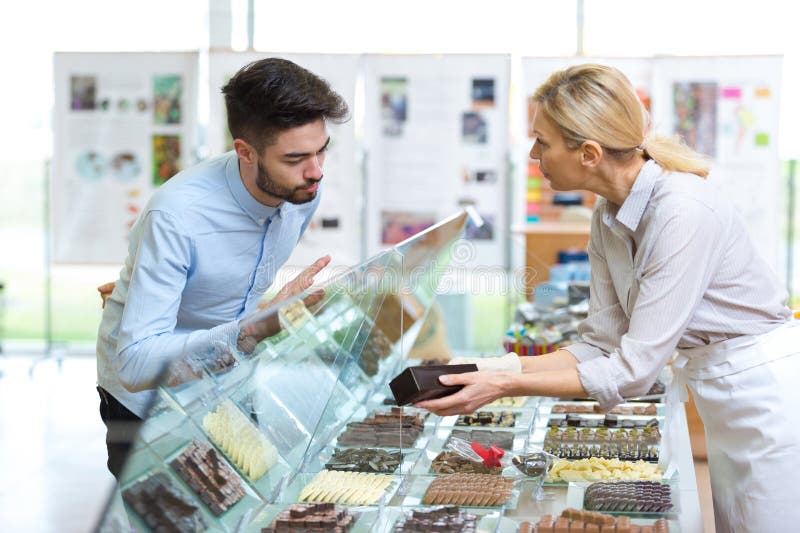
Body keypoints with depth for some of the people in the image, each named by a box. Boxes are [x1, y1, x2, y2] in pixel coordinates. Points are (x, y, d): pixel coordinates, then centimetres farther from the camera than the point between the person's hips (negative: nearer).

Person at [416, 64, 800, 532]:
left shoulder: (683, 212, -27)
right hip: (723, 405, 8)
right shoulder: (609, 217, 0)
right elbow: (603, 344, 4)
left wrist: (506, 386, -23)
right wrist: (503, 367, -7)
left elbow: (634, 371, -26)